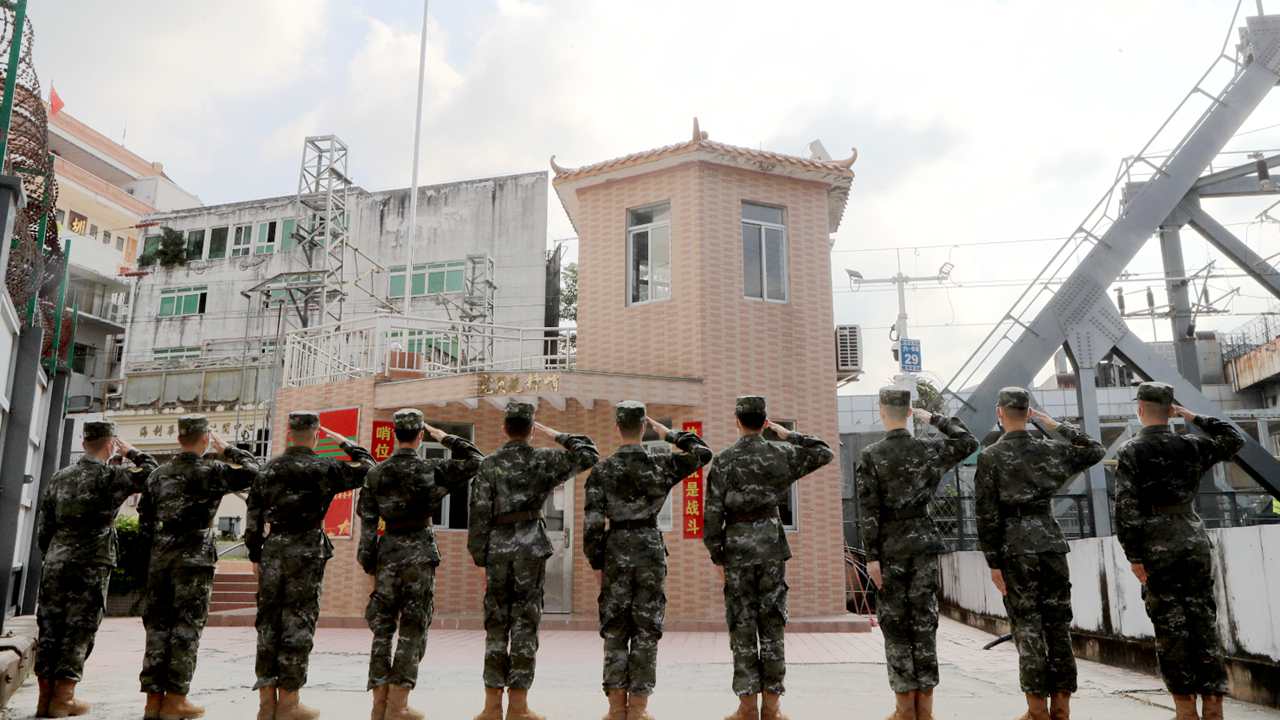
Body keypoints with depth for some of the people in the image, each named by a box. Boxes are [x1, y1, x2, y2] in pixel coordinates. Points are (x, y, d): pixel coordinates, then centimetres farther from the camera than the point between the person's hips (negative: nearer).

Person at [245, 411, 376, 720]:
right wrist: (346, 443, 12)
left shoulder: (269, 469, 10)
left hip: (272, 549, 5)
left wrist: (255, 554, 17)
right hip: (306, 550, -5)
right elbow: (368, 468, 1)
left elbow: (253, 513, 11)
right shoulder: (323, 468, -5)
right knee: (298, 622, -1)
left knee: (268, 620, 9)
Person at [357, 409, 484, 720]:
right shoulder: (430, 470, -7)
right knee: (413, 631, 2)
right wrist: (445, 437, 6)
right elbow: (475, 460, 0)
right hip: (419, 556, -3)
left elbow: (367, 522, 3)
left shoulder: (375, 474, 2)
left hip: (387, 554, 3)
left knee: (382, 627, 11)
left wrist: (369, 563, 9)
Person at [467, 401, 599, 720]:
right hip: (530, 547, -1)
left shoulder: (489, 464, 2)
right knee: (525, 624, 2)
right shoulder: (544, 459, 0)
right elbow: (589, 453, 7)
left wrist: (479, 557, 2)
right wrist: (554, 434, 8)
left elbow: (479, 513, -2)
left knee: (496, 624, 8)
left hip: (497, 548, 2)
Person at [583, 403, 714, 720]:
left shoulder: (602, 470, -3)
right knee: (646, 630, 6)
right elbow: (702, 452, 12)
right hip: (651, 548, 0)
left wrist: (597, 563, 2)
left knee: (614, 629, 8)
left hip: (616, 550, 0)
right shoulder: (661, 466, -3)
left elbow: (593, 521, -6)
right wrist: (666, 432, 12)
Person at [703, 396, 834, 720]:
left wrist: (717, 556, 3)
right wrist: (788, 435, 14)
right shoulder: (781, 454, -1)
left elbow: (713, 514, -6)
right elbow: (824, 453, 15)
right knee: (772, 625, 7)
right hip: (772, 546, 2)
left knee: (742, 626, 5)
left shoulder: (723, 461, -6)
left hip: (737, 547, -1)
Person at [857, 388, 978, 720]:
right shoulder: (929, 449, 0)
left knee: (895, 624, 4)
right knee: (925, 621, 7)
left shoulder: (870, 456, -8)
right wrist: (935, 418, 20)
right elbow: (969, 441, 18)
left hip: (890, 546, -2)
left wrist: (872, 556, -8)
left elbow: (869, 511, -10)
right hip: (924, 542, 3)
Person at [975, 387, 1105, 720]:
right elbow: (1096, 450, 21)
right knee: (1058, 626, 9)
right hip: (1052, 543, 3)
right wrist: (1056, 425, 17)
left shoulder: (990, 457, -6)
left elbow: (987, 515, -9)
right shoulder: (1050, 450, 4)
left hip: (1016, 549, -3)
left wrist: (994, 562, -4)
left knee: (1027, 627, 2)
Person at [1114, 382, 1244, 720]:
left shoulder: (1130, 452, -7)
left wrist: (1134, 556, -9)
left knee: (1171, 629, 2)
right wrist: (1194, 417, 19)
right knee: (1205, 624, 7)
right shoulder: (1190, 446, 4)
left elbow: (1126, 508, -13)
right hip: (1196, 544, 4)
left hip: (1157, 549, -3)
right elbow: (1234, 439, 24)